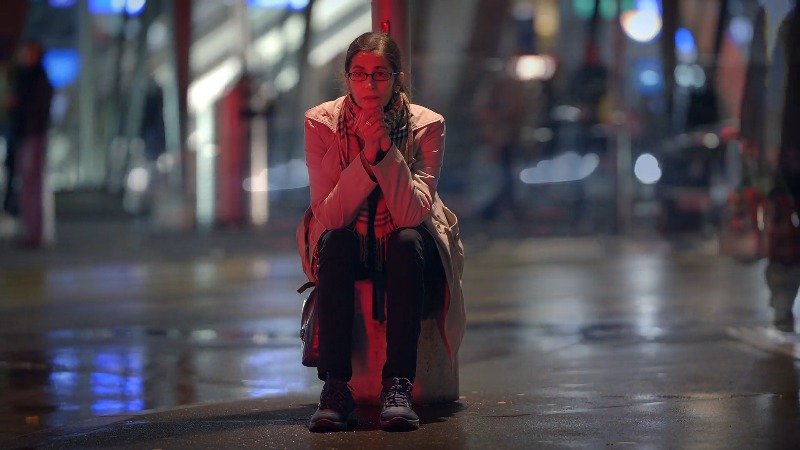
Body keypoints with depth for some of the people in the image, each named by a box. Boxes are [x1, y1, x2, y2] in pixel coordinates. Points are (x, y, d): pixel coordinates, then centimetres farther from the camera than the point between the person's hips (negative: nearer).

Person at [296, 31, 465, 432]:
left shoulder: (426, 125, -14)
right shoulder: (321, 122, -13)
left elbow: (412, 214, -25)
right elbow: (329, 214, -20)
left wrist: (386, 147, -33)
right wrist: (367, 154, -31)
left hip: (407, 251, 0)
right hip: (347, 250, 1)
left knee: (408, 241, -34)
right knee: (335, 243, -33)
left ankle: (398, 385, -37)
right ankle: (335, 387, -35)